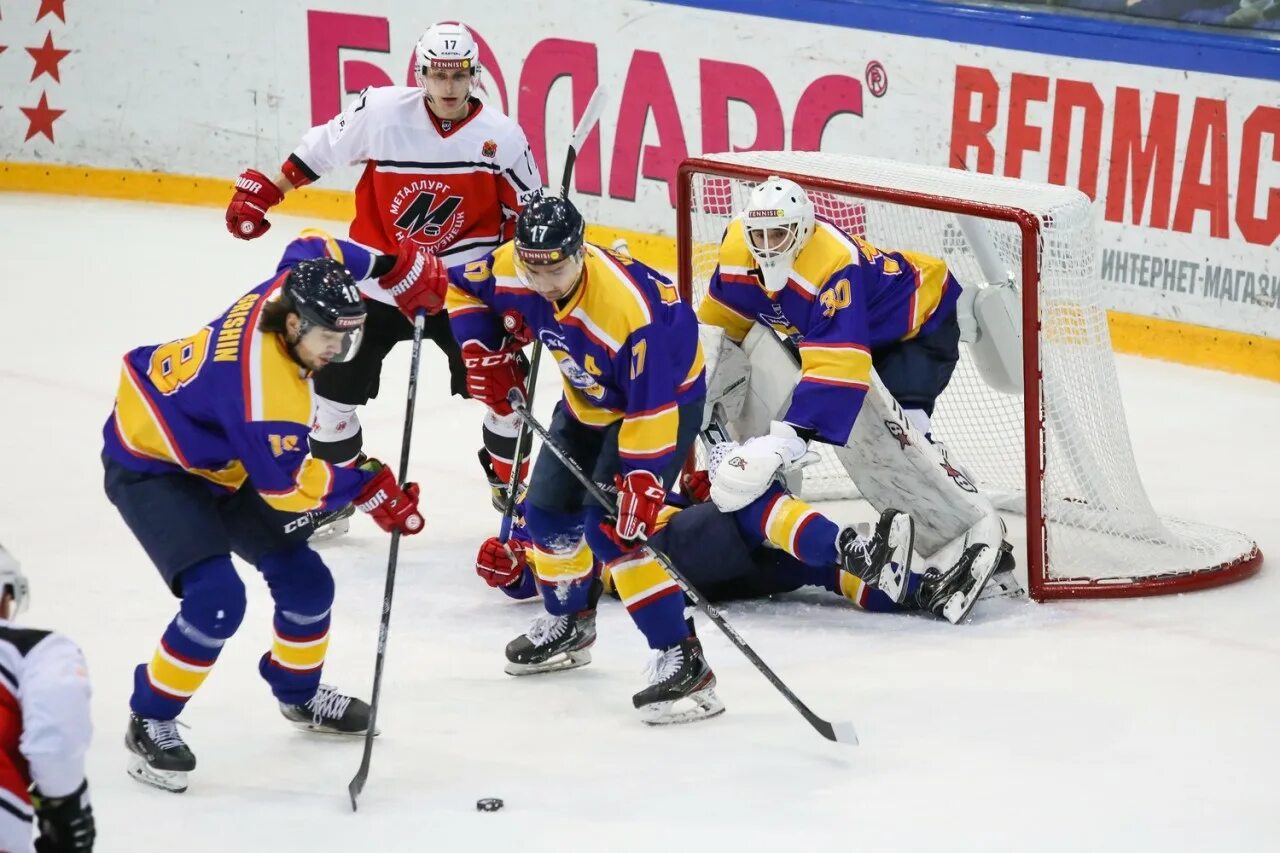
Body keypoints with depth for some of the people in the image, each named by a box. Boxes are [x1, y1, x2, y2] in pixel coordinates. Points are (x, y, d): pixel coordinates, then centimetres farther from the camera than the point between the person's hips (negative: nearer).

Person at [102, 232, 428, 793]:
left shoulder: (292, 290, -15)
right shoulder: (266, 388, -37)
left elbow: (312, 248, 9)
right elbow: (283, 486, -27)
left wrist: (390, 268, 2)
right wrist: (365, 485, -21)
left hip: (217, 461, 9)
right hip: (149, 464, -9)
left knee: (305, 578, 10)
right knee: (216, 599, -24)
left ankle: (300, 693, 36)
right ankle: (150, 722, -5)